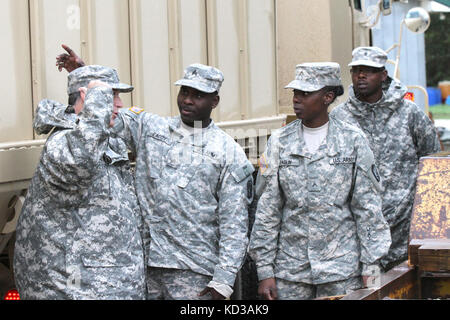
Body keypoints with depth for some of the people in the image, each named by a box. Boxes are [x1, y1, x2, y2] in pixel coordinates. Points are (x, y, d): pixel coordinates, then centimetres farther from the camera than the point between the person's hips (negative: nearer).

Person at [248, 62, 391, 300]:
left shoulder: (352, 140, 0)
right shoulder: (279, 142, 4)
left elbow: (368, 208, 2)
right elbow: (267, 210, 4)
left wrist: (371, 268, -2)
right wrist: (265, 271, 0)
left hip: (343, 271, -1)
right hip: (290, 269, 1)